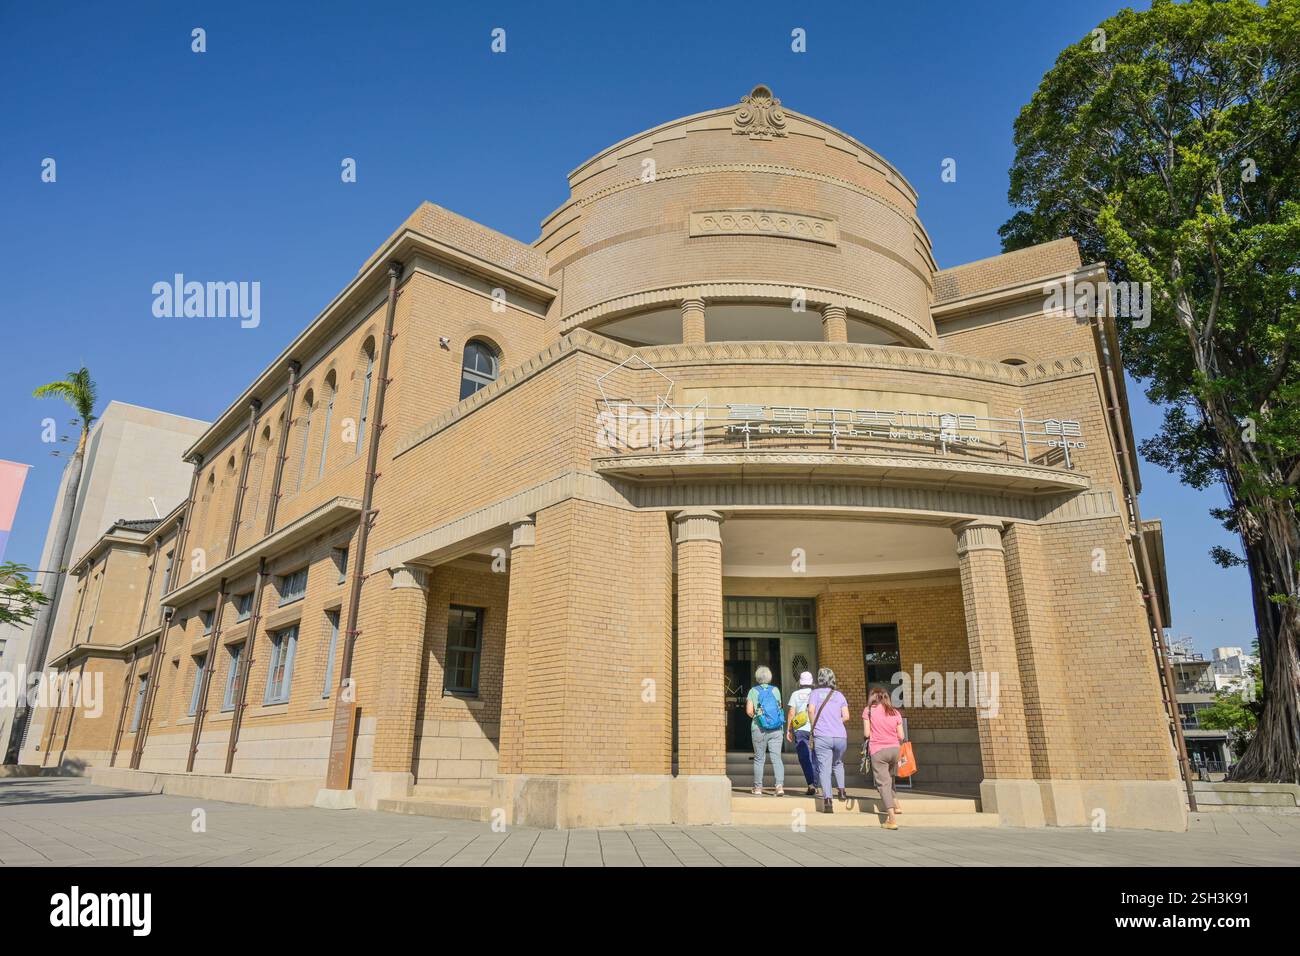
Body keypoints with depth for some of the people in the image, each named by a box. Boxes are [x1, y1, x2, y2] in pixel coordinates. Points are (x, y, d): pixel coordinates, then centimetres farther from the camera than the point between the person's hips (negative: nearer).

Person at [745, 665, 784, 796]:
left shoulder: (753, 691, -5)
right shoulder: (776, 690, 2)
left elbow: (749, 711, -10)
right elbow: (779, 707, 10)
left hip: (759, 729, -1)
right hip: (776, 729, 1)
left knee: (759, 759, 10)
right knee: (776, 758, 2)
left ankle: (758, 788, 15)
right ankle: (780, 785, -14)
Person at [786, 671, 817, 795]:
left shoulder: (795, 694, 5)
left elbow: (791, 713, 0)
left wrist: (788, 730, 5)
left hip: (800, 730, -1)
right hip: (815, 729, 1)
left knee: (804, 758, -2)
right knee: (814, 758, 12)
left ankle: (810, 783, -17)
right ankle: (814, 785, 11)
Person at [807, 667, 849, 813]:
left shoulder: (815, 693, 7)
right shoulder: (839, 695, 14)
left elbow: (811, 710, -8)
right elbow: (846, 716, 6)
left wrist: (814, 727, 6)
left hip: (822, 736, -3)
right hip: (840, 736, 3)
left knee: (824, 768, -3)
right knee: (838, 763, 27)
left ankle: (827, 800, -15)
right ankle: (842, 791, 20)